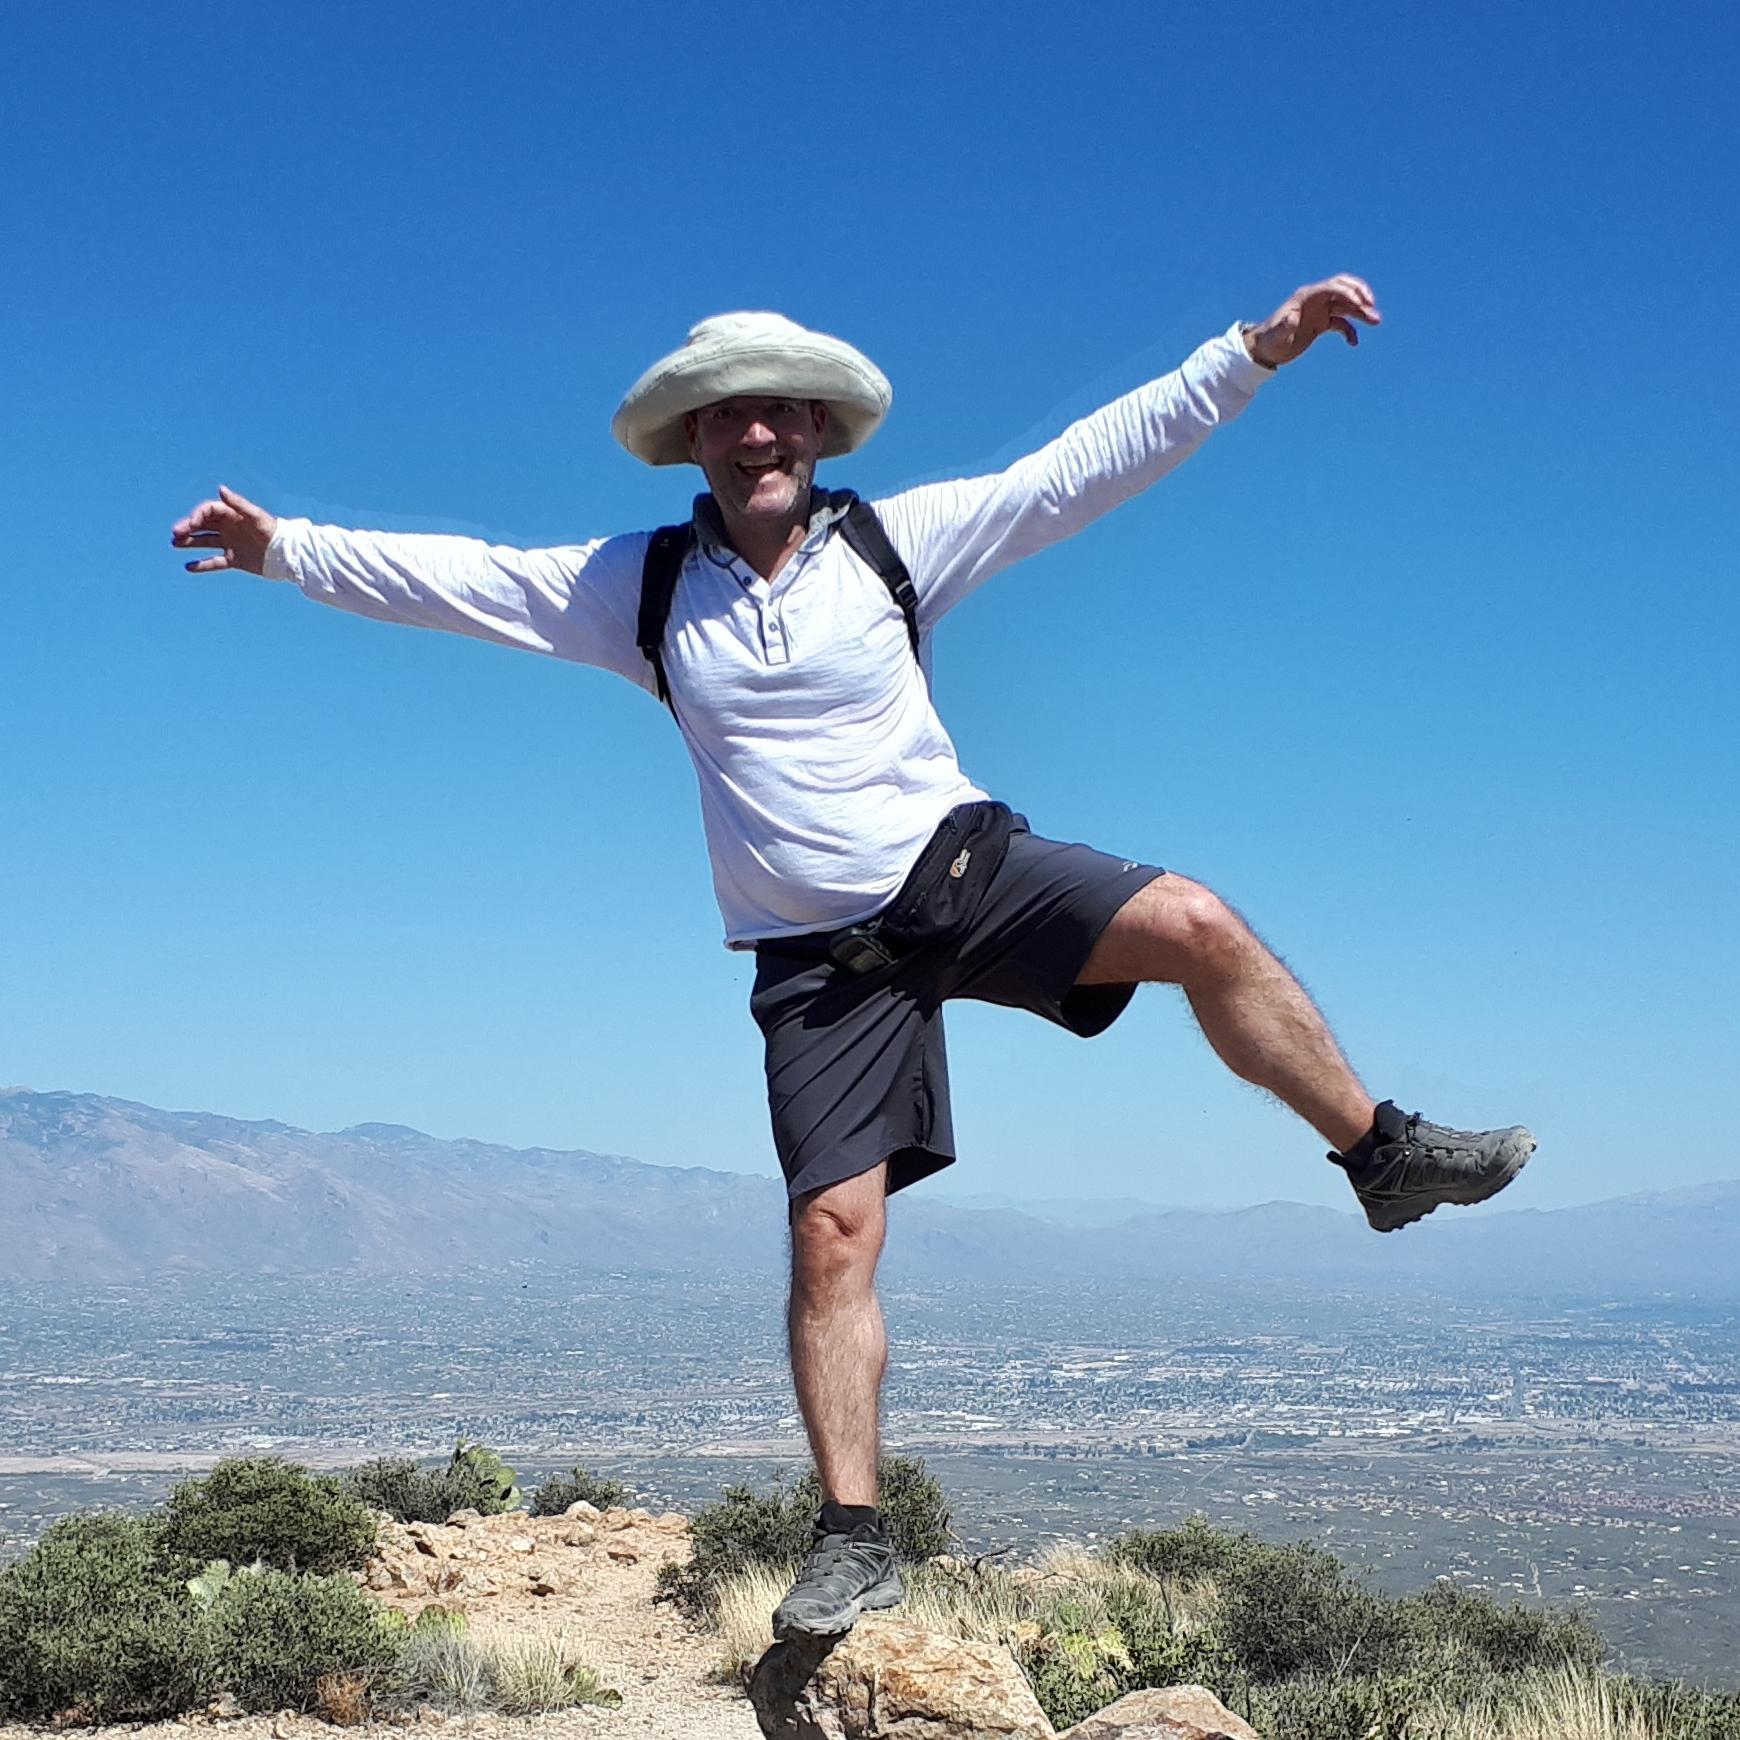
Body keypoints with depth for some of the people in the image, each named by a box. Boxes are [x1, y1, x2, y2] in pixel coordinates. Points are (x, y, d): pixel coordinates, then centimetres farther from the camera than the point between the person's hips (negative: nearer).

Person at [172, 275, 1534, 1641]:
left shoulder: (899, 540, -3)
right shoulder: (642, 586, 2)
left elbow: (1086, 463, -6)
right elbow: (454, 578, 3)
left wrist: (1259, 348, -10)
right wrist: (283, 548, -4)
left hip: (964, 866, 0)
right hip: (821, 953, 1)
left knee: (1196, 926, -23)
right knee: (832, 1228, -7)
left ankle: (1388, 1157, -4)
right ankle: (854, 1542, 2)